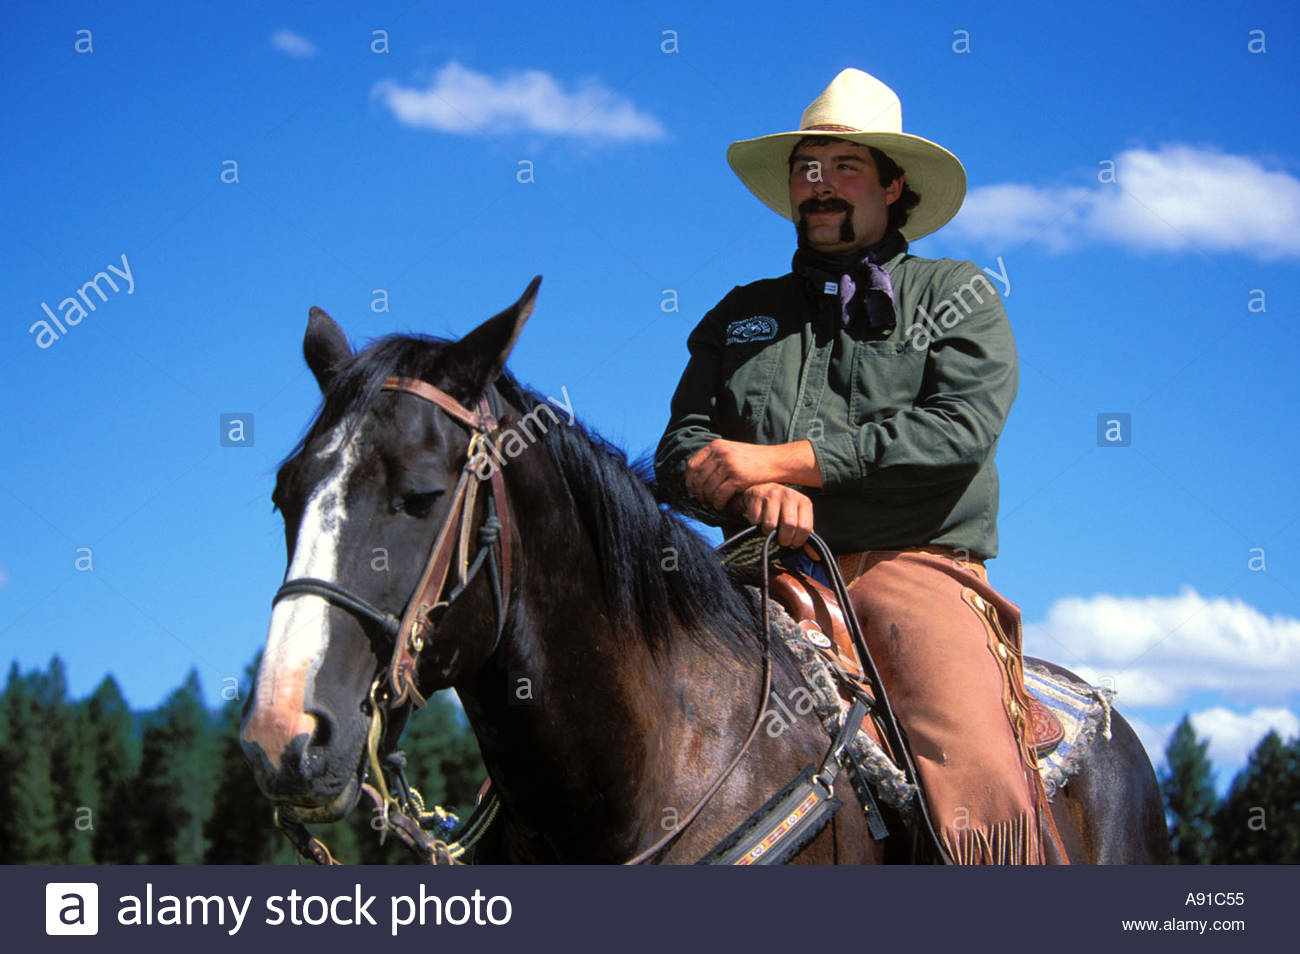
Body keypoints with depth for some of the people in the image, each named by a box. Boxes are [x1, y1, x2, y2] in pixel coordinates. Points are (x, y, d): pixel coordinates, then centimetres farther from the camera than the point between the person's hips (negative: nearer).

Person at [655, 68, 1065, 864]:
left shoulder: (956, 296, 14)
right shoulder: (740, 316, 25)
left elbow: (962, 428, -4)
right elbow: (681, 452, 15)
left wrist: (781, 459, -9)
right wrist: (757, 493, -10)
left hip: (912, 565, -3)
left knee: (976, 774, -29)